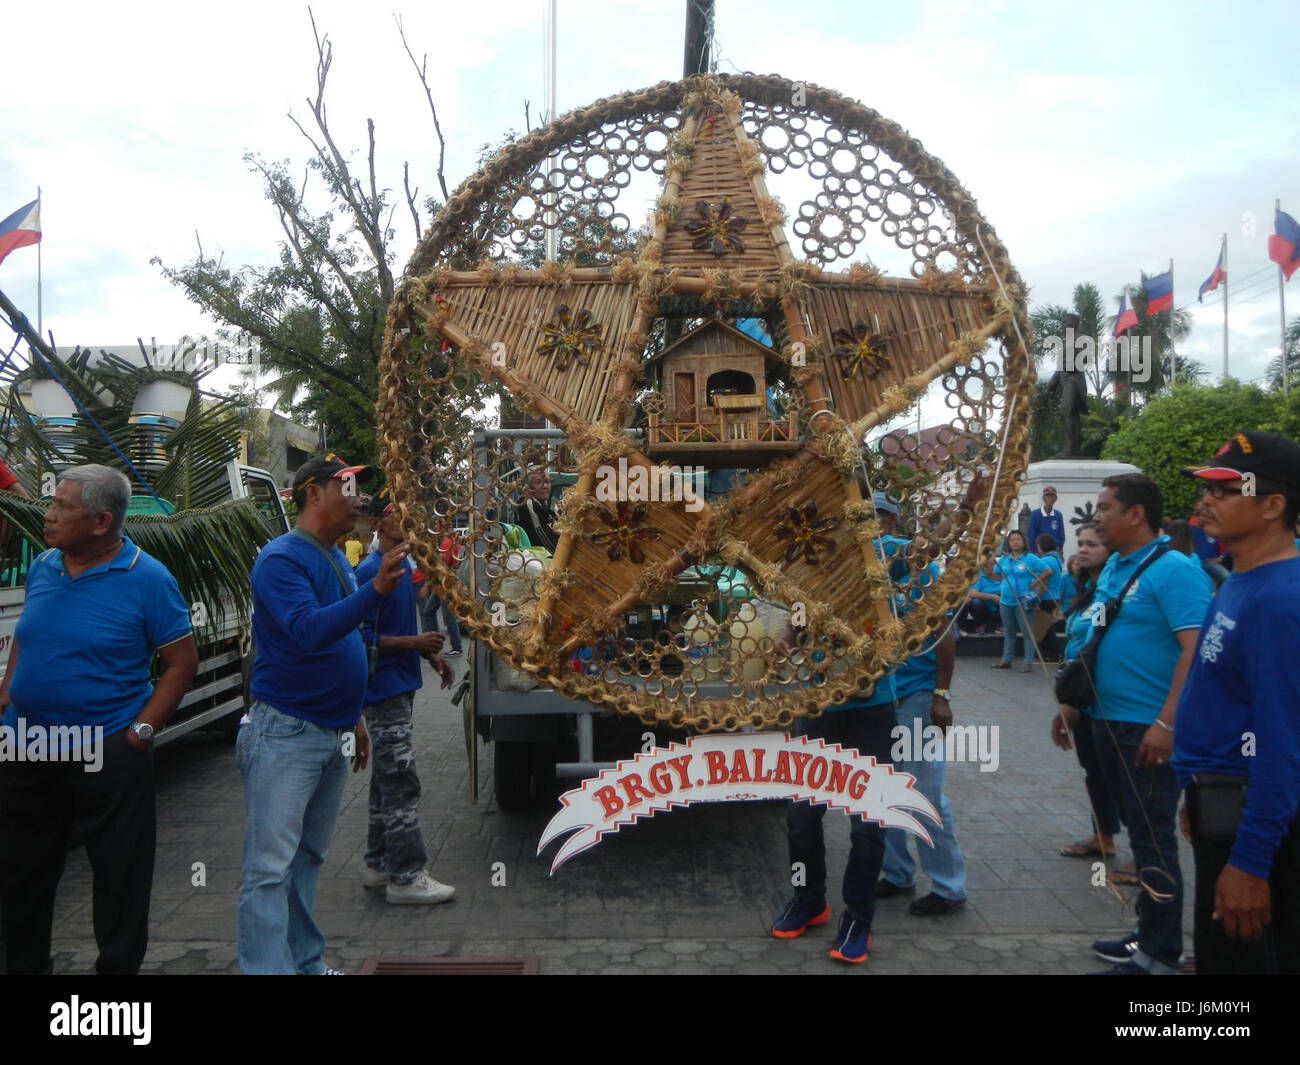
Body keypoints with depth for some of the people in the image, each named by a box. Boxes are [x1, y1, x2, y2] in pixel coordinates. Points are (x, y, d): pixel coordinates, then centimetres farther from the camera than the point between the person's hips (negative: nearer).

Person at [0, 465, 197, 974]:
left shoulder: (147, 579, -13)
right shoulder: (42, 567, 4)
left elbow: (182, 661, -11)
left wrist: (139, 733, -15)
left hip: (108, 754, -5)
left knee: (120, 871, 6)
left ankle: (118, 965, 24)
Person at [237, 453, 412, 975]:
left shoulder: (338, 560, 13)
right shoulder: (282, 558, -13)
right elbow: (308, 631, -28)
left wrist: (353, 718, 21)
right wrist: (375, 588, -37)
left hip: (334, 732, 9)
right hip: (286, 732, -9)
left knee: (308, 858, 16)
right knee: (271, 864, -4)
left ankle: (306, 962, 27)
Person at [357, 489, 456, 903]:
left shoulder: (405, 565, 11)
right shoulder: (370, 571, -16)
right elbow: (362, 638, -19)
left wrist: (431, 654, 12)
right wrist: (414, 643, -22)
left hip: (400, 686, 10)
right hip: (384, 689, -10)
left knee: (387, 779, 16)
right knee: (401, 782, -6)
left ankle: (378, 863, 27)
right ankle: (405, 876, 2)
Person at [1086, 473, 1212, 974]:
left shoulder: (1174, 570, -16)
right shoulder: (1112, 567, 11)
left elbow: (1196, 650, -23)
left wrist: (1167, 723, -26)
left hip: (1149, 729, -8)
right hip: (1110, 722, 9)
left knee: (1152, 839, 0)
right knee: (1138, 833, 17)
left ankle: (1160, 956, 12)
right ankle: (1147, 935, 30)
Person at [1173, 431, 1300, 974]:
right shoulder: (1239, 582, 8)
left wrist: (1249, 860, -25)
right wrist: (1200, 795, 20)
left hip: (1253, 818, -9)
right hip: (1224, 804, 10)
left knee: (1235, 956, 4)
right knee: (1222, 953, 21)